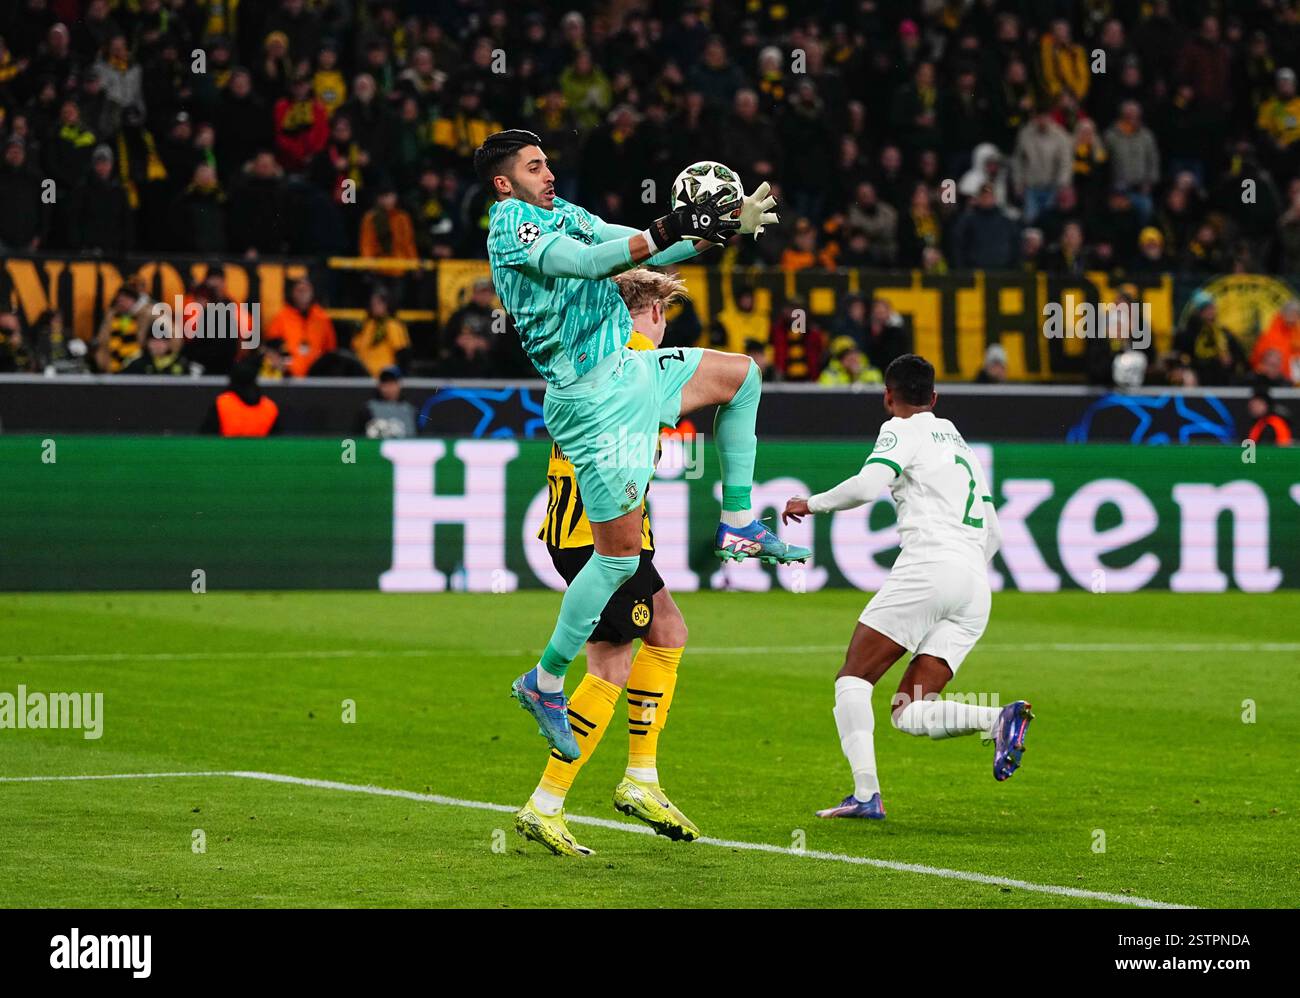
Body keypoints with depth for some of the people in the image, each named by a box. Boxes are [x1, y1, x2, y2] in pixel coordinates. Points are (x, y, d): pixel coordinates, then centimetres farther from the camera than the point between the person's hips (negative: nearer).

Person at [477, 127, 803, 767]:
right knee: (620, 555, -8)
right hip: (592, 398, -9)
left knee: (740, 373, 22)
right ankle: (545, 685, 3)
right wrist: (667, 232, -33)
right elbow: (582, 261, -27)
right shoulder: (509, 221, -12)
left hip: (631, 369, 9)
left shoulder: (563, 213, 14)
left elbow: (652, 252, 12)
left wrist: (723, 229, -2)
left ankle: (737, 525, 21)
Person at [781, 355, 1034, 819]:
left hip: (927, 565, -7)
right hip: (975, 586, 7)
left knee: (853, 679, 0)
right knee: (909, 713, 5)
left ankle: (866, 794, -16)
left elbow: (866, 486, -13)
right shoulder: (961, 445, 30)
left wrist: (812, 503, 2)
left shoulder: (902, 431, 5)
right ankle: (1001, 719, -20)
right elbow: (992, 533, 31)